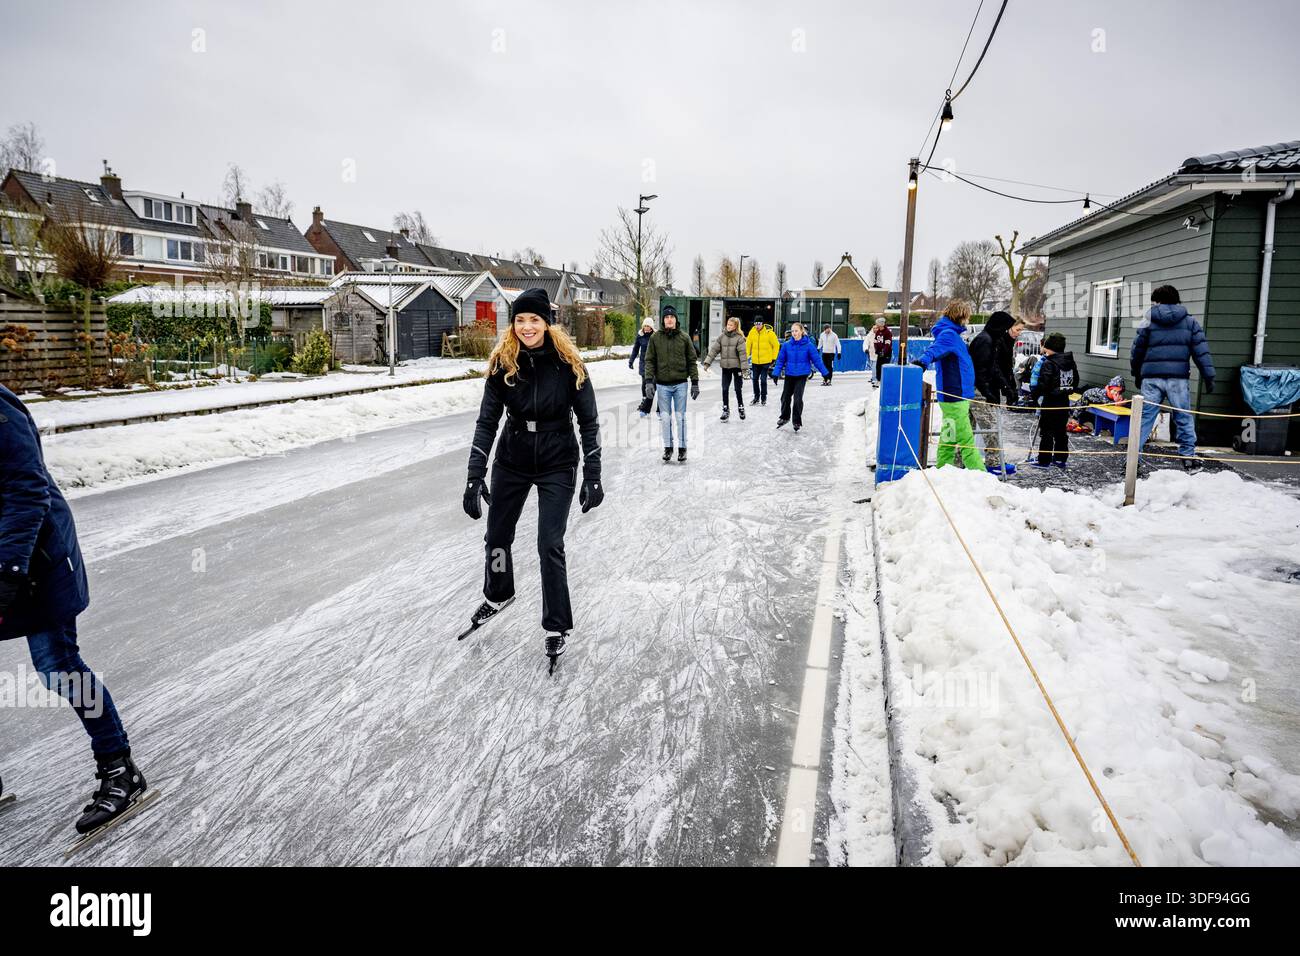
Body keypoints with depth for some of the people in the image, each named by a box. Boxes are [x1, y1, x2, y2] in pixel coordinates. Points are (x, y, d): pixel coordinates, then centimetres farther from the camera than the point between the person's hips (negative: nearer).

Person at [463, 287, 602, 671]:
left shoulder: (568, 364, -15)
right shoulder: (502, 363, -9)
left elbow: (588, 422, -10)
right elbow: (487, 421, -10)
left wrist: (592, 477, -14)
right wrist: (475, 476, -18)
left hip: (558, 466, -3)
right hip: (511, 462, 3)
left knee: (550, 545, -6)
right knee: (496, 536, 15)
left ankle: (557, 627, 14)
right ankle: (497, 597, 46)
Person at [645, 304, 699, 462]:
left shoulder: (684, 338, 2)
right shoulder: (655, 338, 2)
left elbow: (692, 361, 4)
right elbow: (650, 361, 3)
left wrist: (695, 382, 1)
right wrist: (649, 380, -6)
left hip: (680, 384, 0)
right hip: (662, 385, 1)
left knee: (680, 417, 4)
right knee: (665, 417, 5)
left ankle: (682, 448, 14)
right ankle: (668, 447, 16)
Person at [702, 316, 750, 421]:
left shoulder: (739, 338, -7)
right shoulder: (721, 337, 4)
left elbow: (742, 353, -11)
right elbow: (714, 349, 2)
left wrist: (744, 368, -16)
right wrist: (707, 362, -6)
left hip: (736, 367, -3)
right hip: (725, 367, 3)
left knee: (738, 389, 5)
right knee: (725, 389, 2)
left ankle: (741, 408, 22)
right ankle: (725, 410, 12)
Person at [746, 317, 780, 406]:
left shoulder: (769, 333, -10)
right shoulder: (752, 332, 0)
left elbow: (776, 345, -3)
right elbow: (748, 344, 10)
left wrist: (774, 358, -4)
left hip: (766, 361, -4)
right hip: (755, 361, 4)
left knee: (763, 380, -4)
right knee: (755, 379, 10)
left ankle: (763, 398, 10)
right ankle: (756, 397, 23)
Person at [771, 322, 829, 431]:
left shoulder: (808, 345, -9)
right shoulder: (787, 345, -3)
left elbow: (817, 359, -4)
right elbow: (780, 360, 3)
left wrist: (825, 373, -2)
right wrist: (776, 373, -4)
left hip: (802, 375, -3)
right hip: (789, 375, 3)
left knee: (797, 398, -9)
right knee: (785, 397, 11)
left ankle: (797, 421, 6)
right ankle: (784, 417, 33)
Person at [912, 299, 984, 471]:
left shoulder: (953, 334, 15)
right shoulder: (948, 334, -16)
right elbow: (936, 348, -35)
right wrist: (923, 360, -56)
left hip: (954, 396, 10)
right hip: (955, 396, -10)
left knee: (949, 437, 14)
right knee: (965, 438, -7)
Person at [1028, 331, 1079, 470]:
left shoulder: (1048, 363, -17)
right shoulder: (1070, 362, 8)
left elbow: (1042, 384, -22)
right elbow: (1075, 380, 16)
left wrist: (1034, 396, -8)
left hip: (1050, 402, -7)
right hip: (1064, 402, 7)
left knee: (1046, 432, -1)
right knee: (1061, 431, 14)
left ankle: (1044, 460, 2)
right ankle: (1061, 459, 19)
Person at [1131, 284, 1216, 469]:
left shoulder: (1149, 322, 5)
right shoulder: (1190, 322, 8)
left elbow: (1137, 351, 9)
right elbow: (1201, 351, 3)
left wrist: (1136, 374, 22)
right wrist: (1209, 376, 5)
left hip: (1151, 378, 0)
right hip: (1178, 378, 0)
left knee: (1145, 417, 2)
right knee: (1184, 418, 11)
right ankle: (1188, 456, 14)